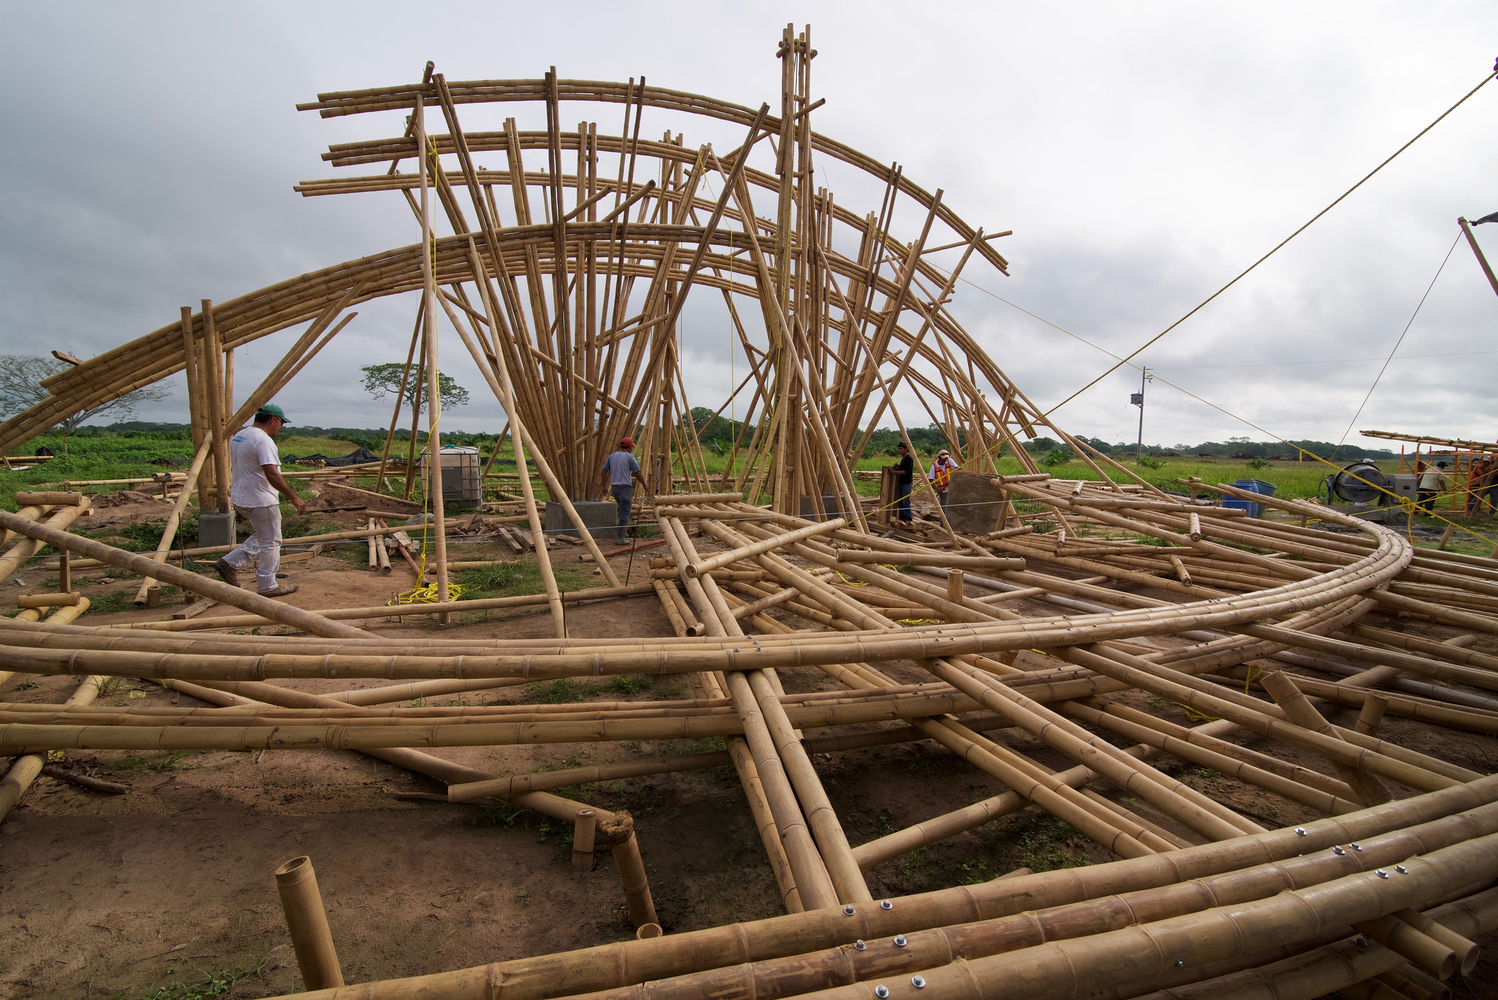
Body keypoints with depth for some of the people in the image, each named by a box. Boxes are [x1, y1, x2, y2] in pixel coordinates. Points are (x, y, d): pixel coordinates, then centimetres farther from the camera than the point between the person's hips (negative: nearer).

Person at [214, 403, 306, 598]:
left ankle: (229, 563, 19)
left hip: (241, 499, 10)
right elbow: (272, 474, -30)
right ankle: (267, 587, 9)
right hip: (261, 501, -10)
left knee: (262, 537, 24)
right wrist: (293, 497, -28)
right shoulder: (263, 440, -20)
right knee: (270, 543, 2)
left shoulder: (238, 436, 11)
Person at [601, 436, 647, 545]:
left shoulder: (612, 456, 10)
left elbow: (604, 471, 11)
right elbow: (637, 474, -9)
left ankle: (624, 533, 26)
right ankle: (622, 538, -2)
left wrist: (604, 486, 18)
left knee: (623, 510, 23)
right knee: (624, 513, -3)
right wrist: (645, 485, 3)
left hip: (614, 488, 7)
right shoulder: (629, 457, -8)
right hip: (625, 487, -7)